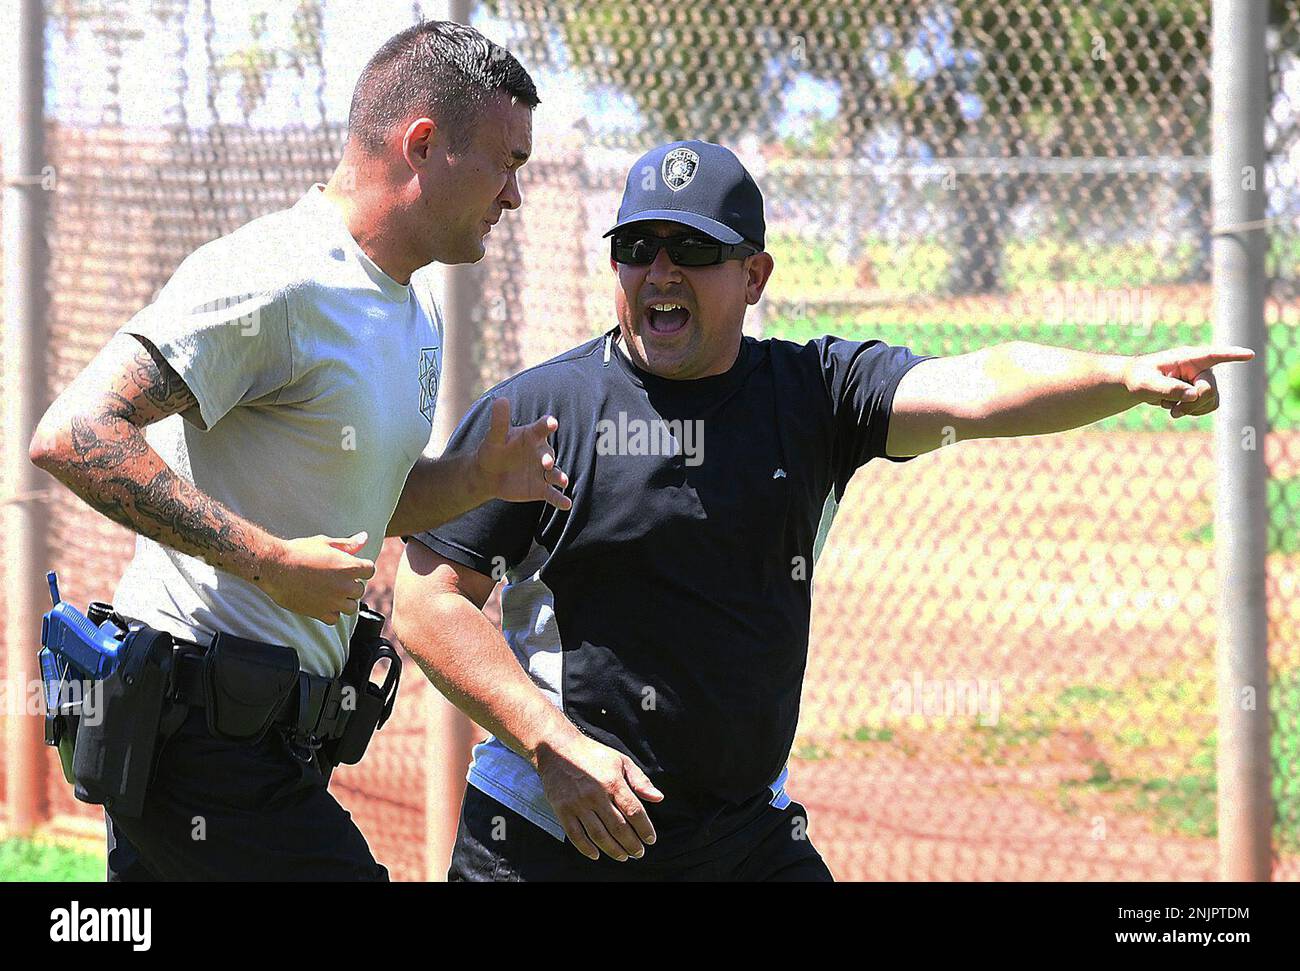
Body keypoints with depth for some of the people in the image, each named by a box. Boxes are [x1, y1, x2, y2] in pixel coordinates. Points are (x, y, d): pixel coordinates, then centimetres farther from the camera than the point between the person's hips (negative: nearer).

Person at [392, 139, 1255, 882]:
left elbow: (972, 390, -13)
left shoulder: (811, 394, 3)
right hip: (546, 839, -2)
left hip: (752, 838, 3)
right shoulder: (534, 410, -3)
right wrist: (557, 748, -16)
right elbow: (425, 601, -5)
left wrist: (1127, 378, -31)